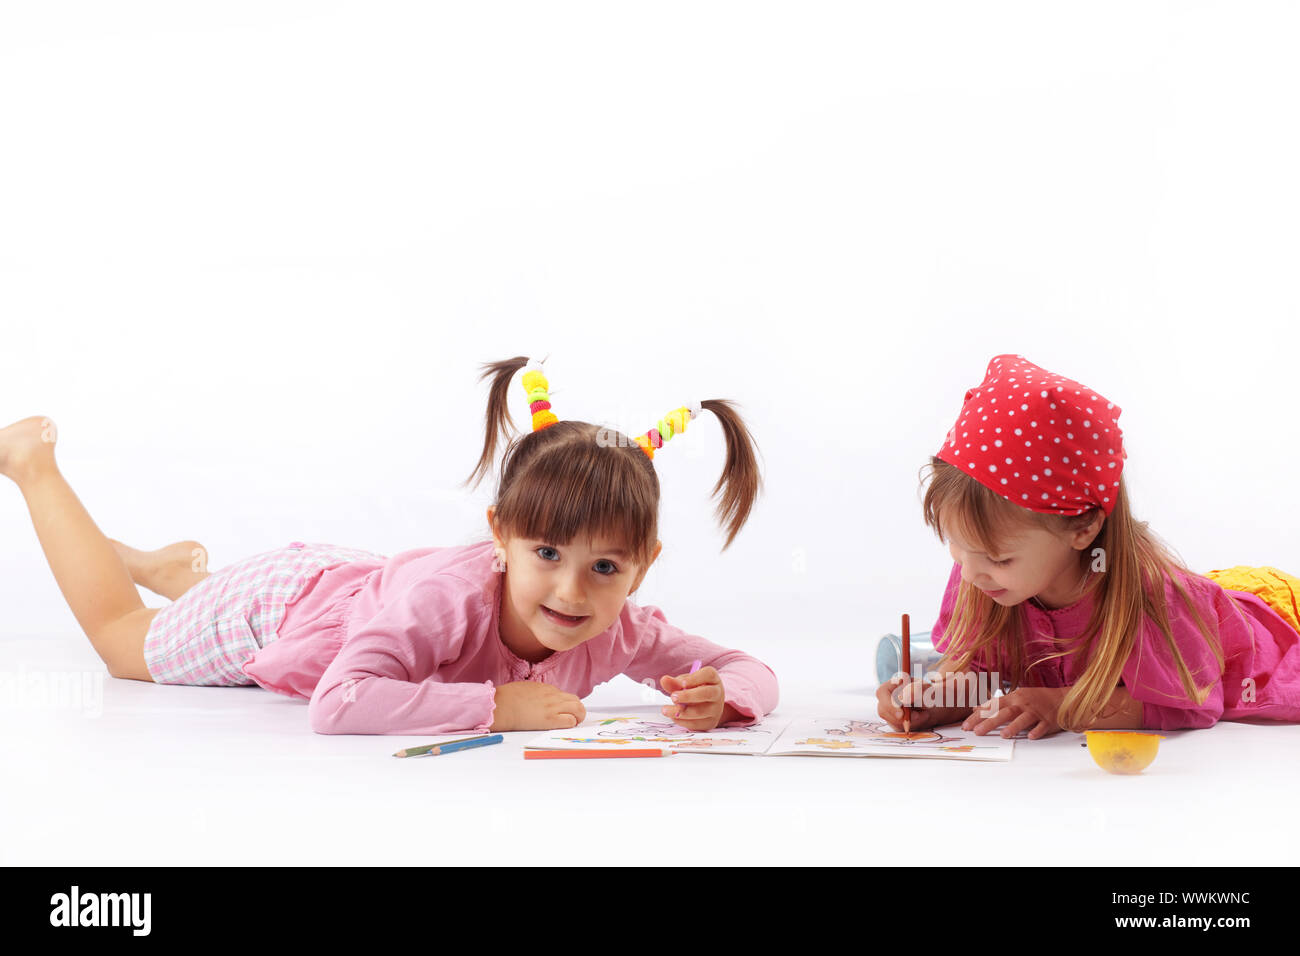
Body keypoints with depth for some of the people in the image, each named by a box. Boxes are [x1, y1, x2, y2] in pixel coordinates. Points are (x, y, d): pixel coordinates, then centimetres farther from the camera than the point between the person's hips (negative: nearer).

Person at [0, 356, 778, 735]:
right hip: (274, 605, -5)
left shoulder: (622, 632, -31)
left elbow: (752, 672, -24)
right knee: (122, 641, 24)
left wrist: (719, 696, -47)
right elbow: (336, 706, -56)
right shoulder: (447, 595, -48)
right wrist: (495, 703, -57)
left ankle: (179, 566, 63)